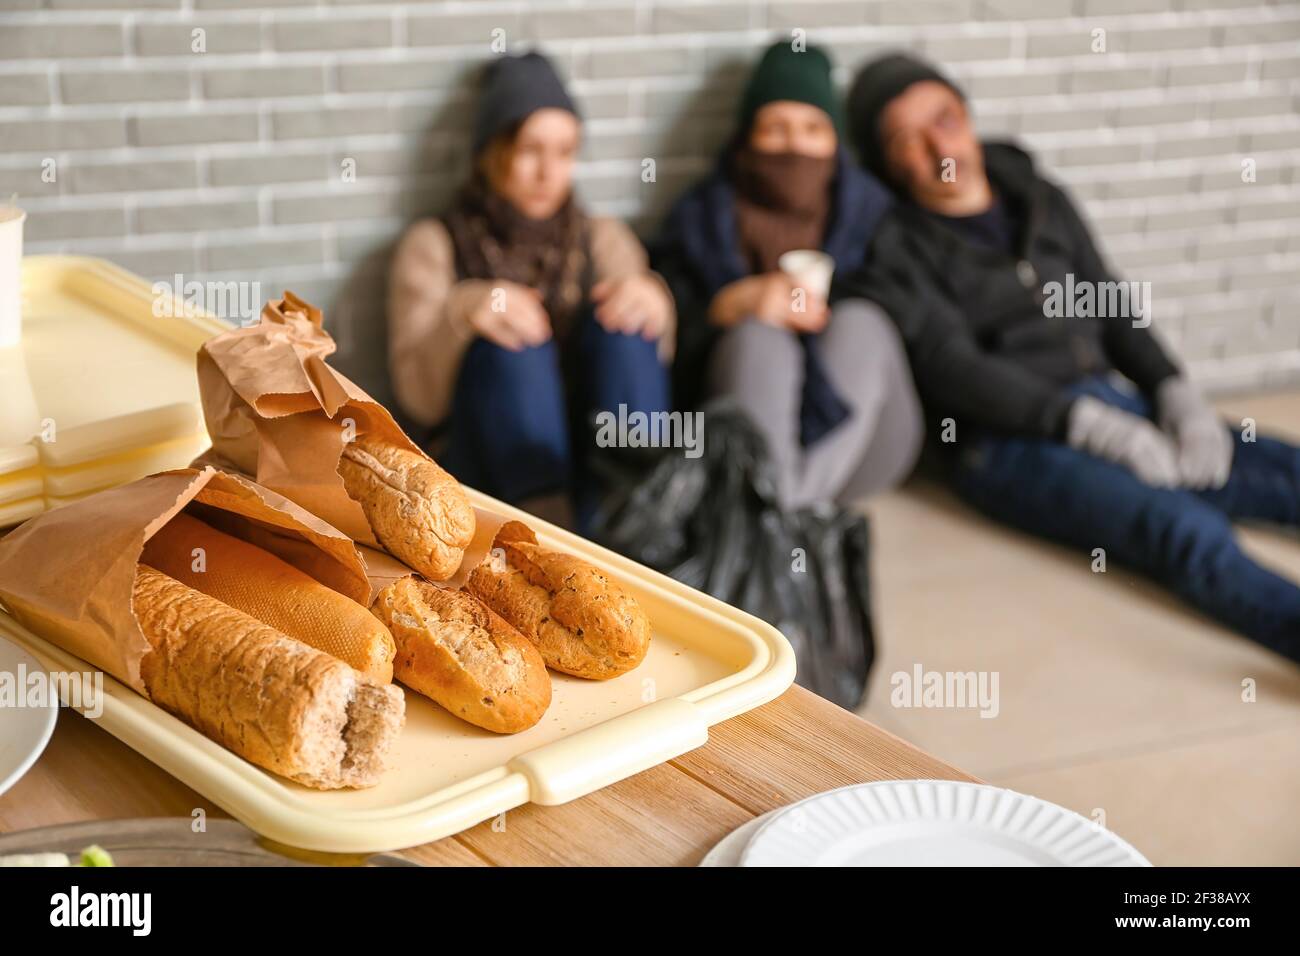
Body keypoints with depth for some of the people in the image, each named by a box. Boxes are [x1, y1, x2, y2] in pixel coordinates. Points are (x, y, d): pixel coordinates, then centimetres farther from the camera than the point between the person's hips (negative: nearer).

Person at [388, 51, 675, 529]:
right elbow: (421, 401, -1)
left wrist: (653, 303, -16)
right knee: (509, 340, -26)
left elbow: (651, 366, 6)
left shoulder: (603, 239, 19)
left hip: (600, 476, 2)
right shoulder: (435, 245, 11)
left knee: (618, 320, -19)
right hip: (491, 476, -2)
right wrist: (461, 315, -20)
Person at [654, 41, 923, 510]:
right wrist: (737, 305, -18)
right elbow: (673, 335, 0)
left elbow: (900, 324, 5)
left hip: (854, 438, 1)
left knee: (859, 322, -25)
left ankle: (786, 509, -44)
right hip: (738, 441, -1)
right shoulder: (699, 218, 14)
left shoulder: (870, 210, 16)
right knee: (757, 337, -29)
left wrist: (824, 320, -13)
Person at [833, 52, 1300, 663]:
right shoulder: (897, 250, 0)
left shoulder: (1042, 203, 19)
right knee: (1190, 532, -32)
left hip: (1114, 402, 7)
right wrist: (1092, 425, -18)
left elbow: (1110, 311, 20)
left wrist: (1177, 395, 1)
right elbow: (951, 367, -11)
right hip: (1009, 442, -6)